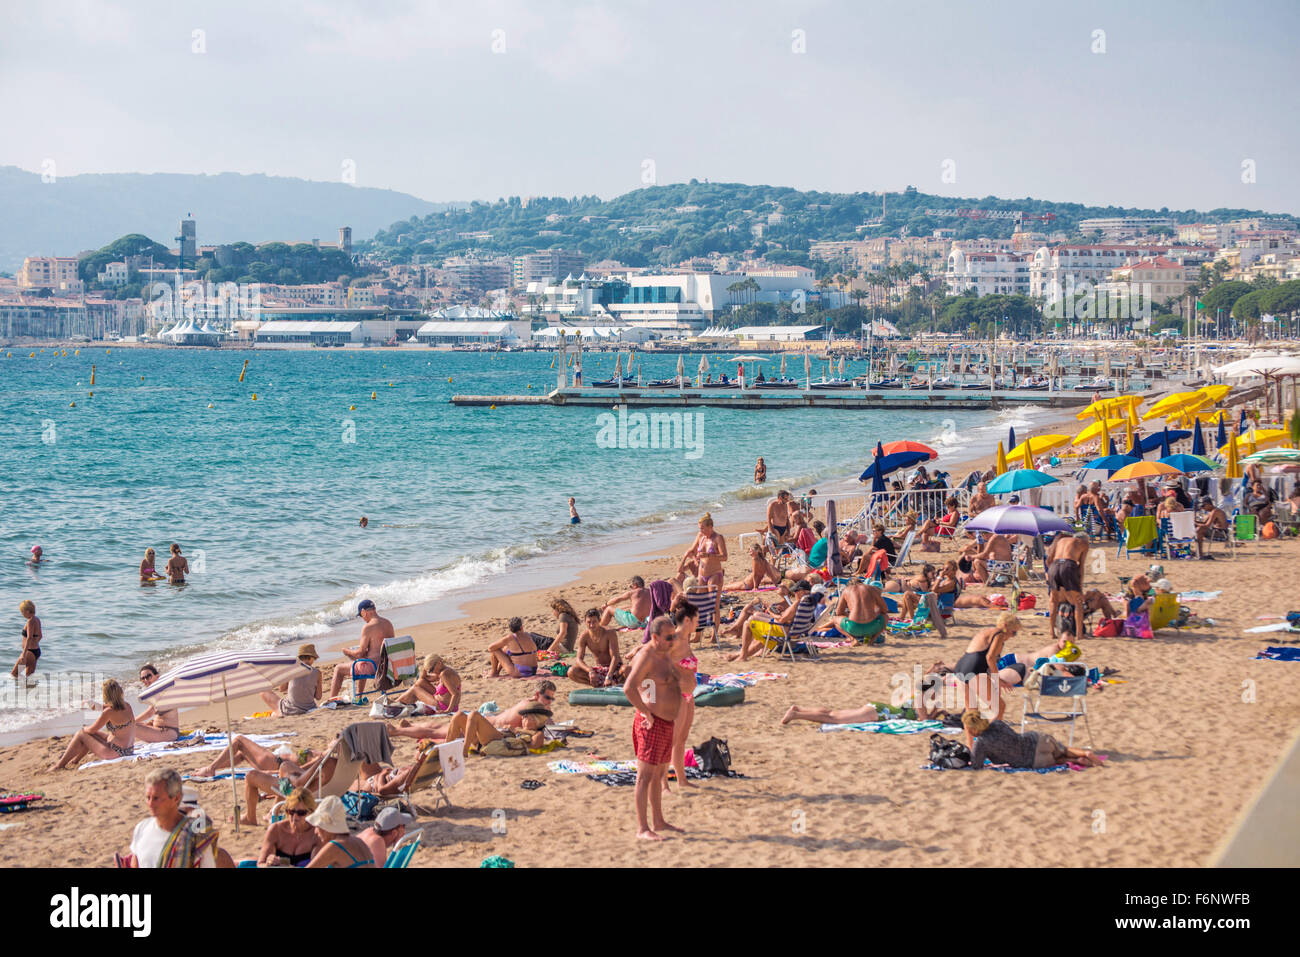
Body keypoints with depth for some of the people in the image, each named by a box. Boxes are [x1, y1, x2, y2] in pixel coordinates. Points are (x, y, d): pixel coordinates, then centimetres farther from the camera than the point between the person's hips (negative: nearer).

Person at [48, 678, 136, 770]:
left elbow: (92, 730, -8)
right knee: (91, 735, 26)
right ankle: (74, 761, 41)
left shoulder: (109, 712, -21)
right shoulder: (127, 707, 0)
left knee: (81, 735, 6)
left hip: (116, 753, -8)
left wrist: (83, 730, 14)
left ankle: (60, 765, 17)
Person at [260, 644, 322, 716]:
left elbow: (281, 689, 3)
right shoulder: (317, 673, -7)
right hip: (308, 710, 3)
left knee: (265, 693, 19)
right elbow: (318, 697, -2)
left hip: (289, 710, -3)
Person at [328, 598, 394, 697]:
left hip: (374, 666, -8)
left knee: (339, 669, 10)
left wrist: (347, 651, 5)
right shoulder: (388, 623, 6)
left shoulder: (368, 627, -18)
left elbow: (360, 653, -15)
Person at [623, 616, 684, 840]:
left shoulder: (665, 656, 13)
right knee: (646, 775, -8)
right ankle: (642, 828, -7)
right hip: (652, 724, -10)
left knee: (659, 774, 18)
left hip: (666, 723, 10)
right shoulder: (646, 657, -17)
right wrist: (647, 714, -22)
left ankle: (658, 821, 29)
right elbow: (629, 688, -27)